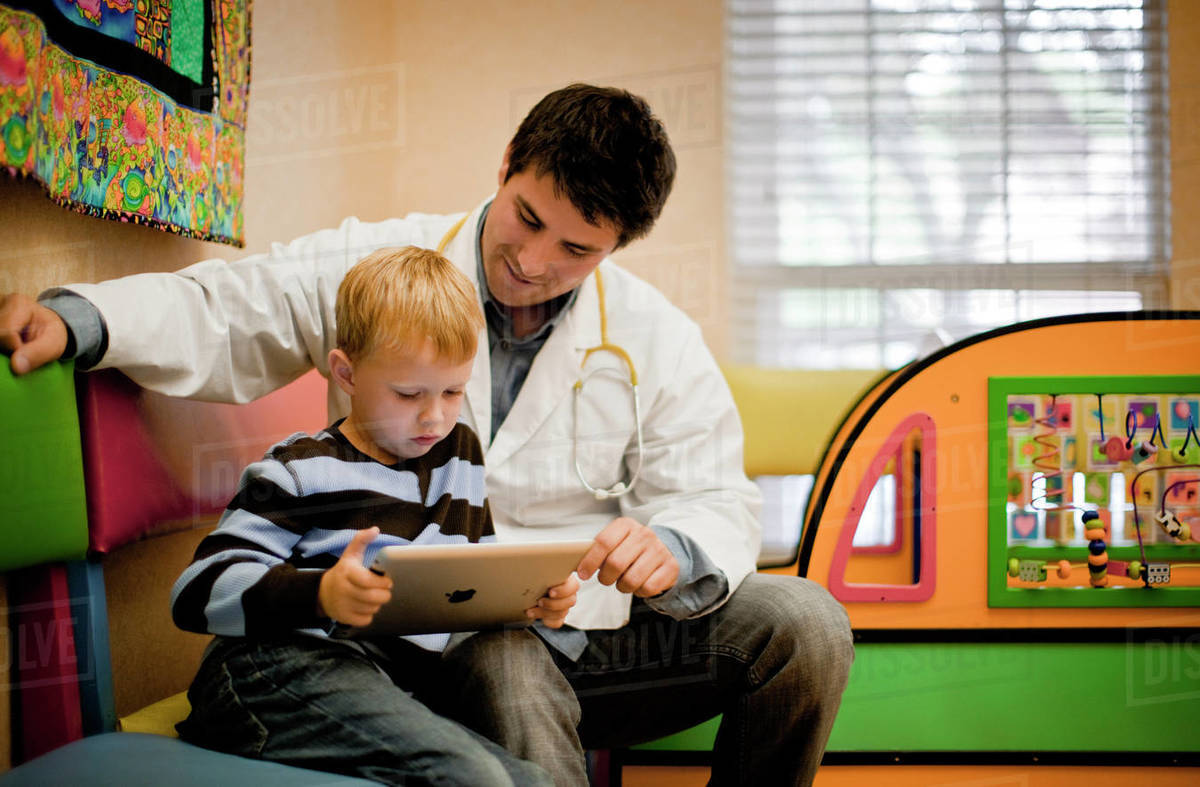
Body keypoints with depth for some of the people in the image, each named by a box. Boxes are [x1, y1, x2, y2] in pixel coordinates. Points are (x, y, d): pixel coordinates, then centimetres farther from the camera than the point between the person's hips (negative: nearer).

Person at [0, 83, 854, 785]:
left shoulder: (658, 340, 2)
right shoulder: (373, 266, 0)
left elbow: (716, 506, 1)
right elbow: (215, 315, 0)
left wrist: (671, 551, -25)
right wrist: (70, 320, -19)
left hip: (591, 630, 3)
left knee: (805, 621, -16)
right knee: (502, 666, -38)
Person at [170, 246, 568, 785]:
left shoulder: (459, 454, 25)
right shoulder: (301, 472, 4)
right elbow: (197, 592, -5)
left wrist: (531, 598, 11)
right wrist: (319, 594, -21)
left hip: (398, 685, 7)